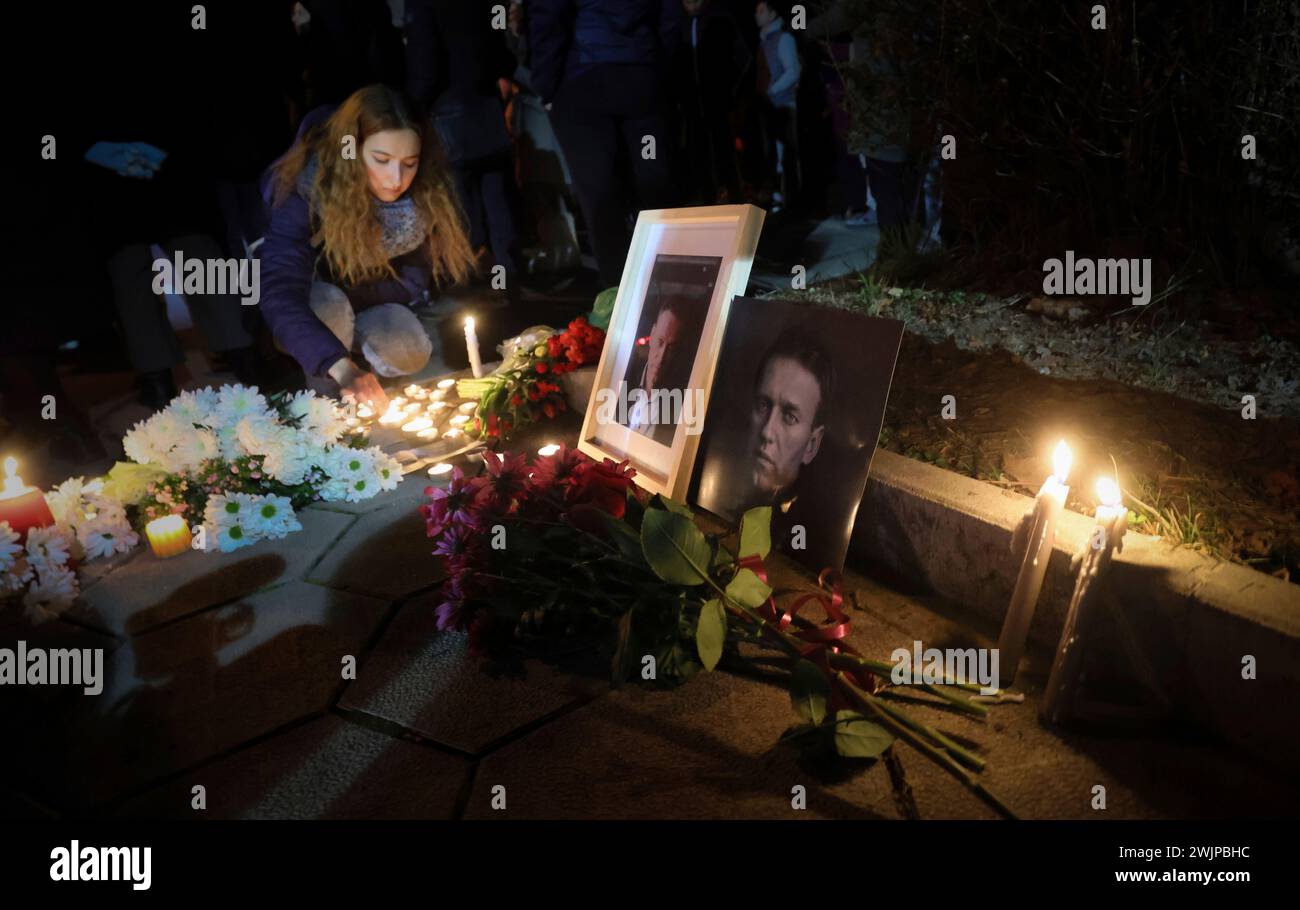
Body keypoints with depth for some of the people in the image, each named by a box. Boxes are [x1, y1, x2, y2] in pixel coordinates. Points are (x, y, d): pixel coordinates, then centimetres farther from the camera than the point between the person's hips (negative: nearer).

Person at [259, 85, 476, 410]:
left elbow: (412, 283, -15)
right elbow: (280, 295, -46)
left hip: (366, 310, 3)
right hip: (314, 302, -3)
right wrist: (341, 366, -59)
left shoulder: (426, 192, -25)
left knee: (409, 352, -24)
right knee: (328, 305, -35)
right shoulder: (307, 191, -34)